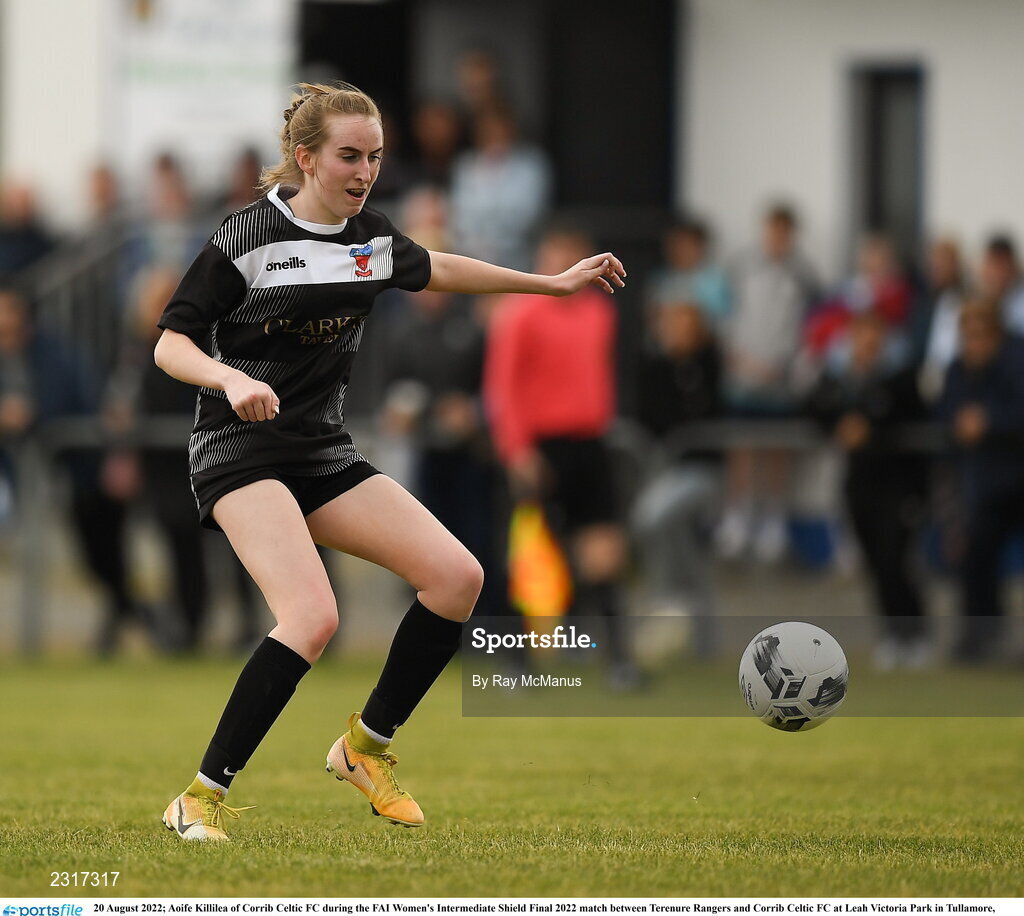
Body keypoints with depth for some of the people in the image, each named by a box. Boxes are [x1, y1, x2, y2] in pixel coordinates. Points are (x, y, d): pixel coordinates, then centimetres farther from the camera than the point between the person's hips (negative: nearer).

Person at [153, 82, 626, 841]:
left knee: (458, 577, -6)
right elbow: (171, 344, -10)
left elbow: (433, 270, 30)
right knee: (313, 617, -29)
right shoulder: (249, 237, -11)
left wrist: (554, 283, 35)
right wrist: (231, 379, -30)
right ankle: (202, 799, -21)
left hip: (327, 457, 7)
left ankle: (366, 748, 10)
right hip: (241, 454, -7)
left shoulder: (371, 236, 9)